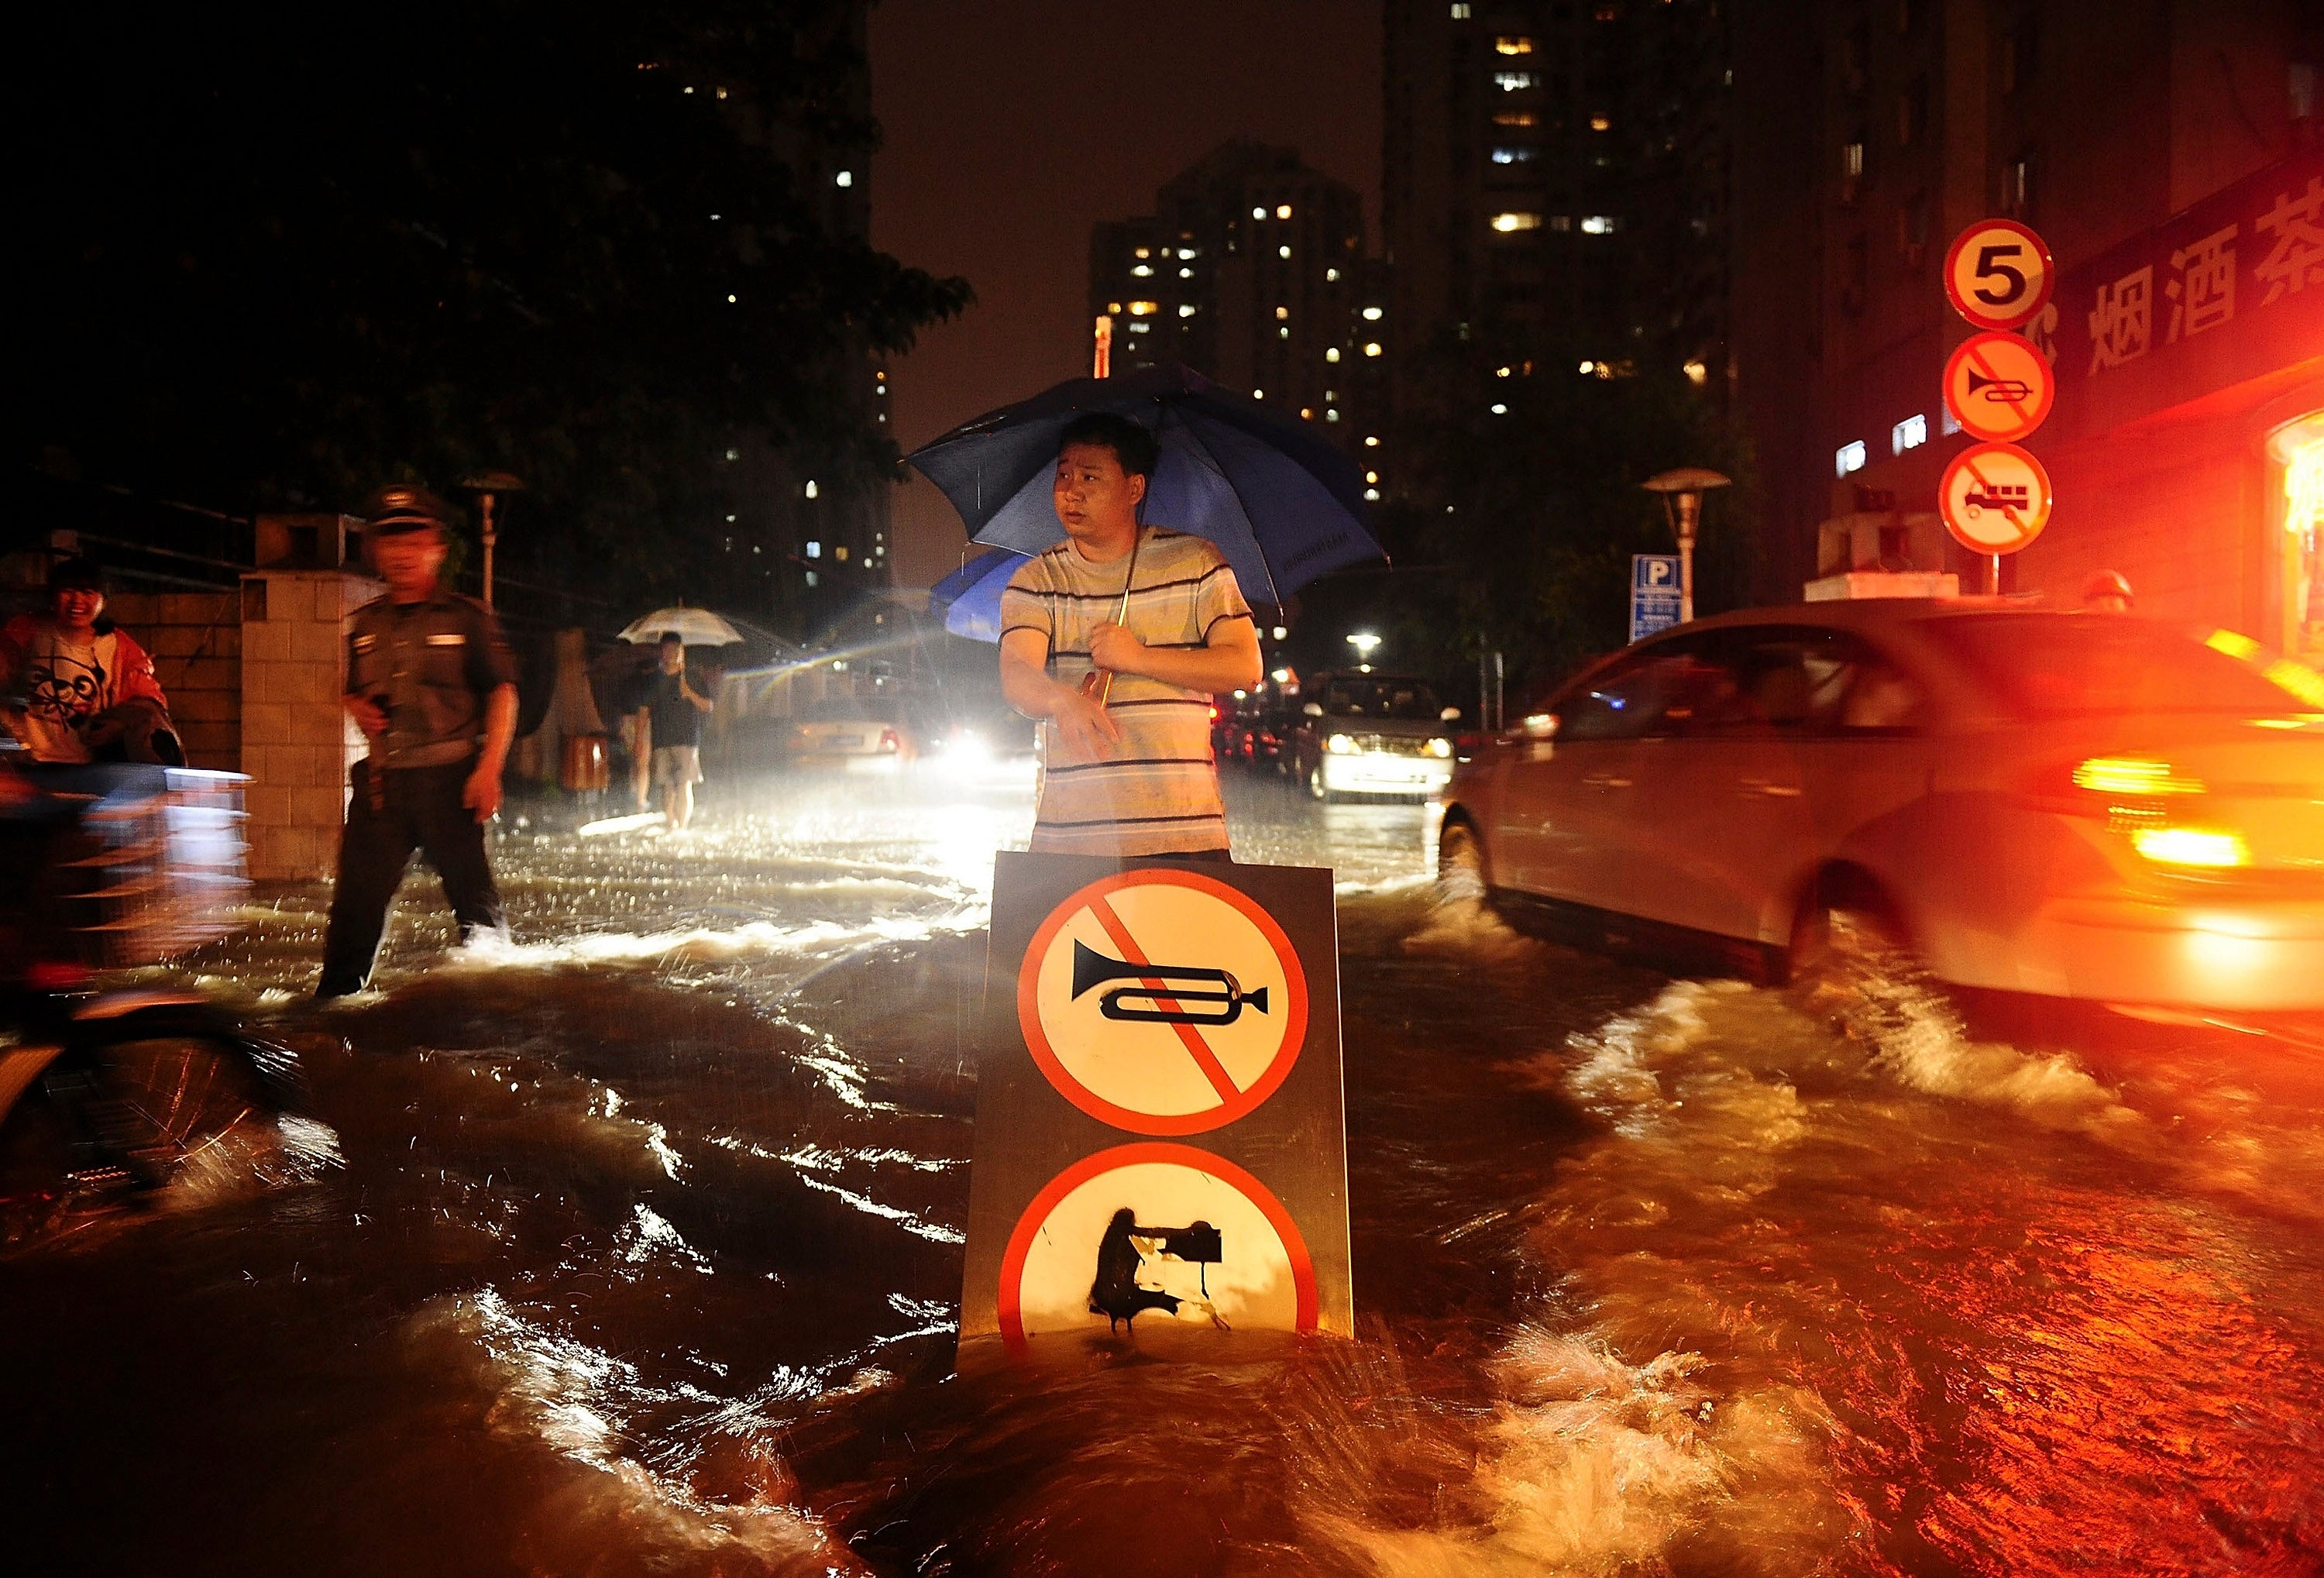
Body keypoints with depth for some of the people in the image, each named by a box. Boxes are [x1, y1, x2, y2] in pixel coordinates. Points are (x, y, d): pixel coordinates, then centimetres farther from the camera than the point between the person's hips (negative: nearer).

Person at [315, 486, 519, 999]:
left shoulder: (467, 617, 0)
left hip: (448, 780, -4)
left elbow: (503, 692, -3)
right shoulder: (365, 623, 14)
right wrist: (359, 709, 2)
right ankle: (334, 996, 12)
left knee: (473, 894, 3)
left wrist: (489, 769, -12)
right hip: (381, 780, 4)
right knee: (357, 895, 3)